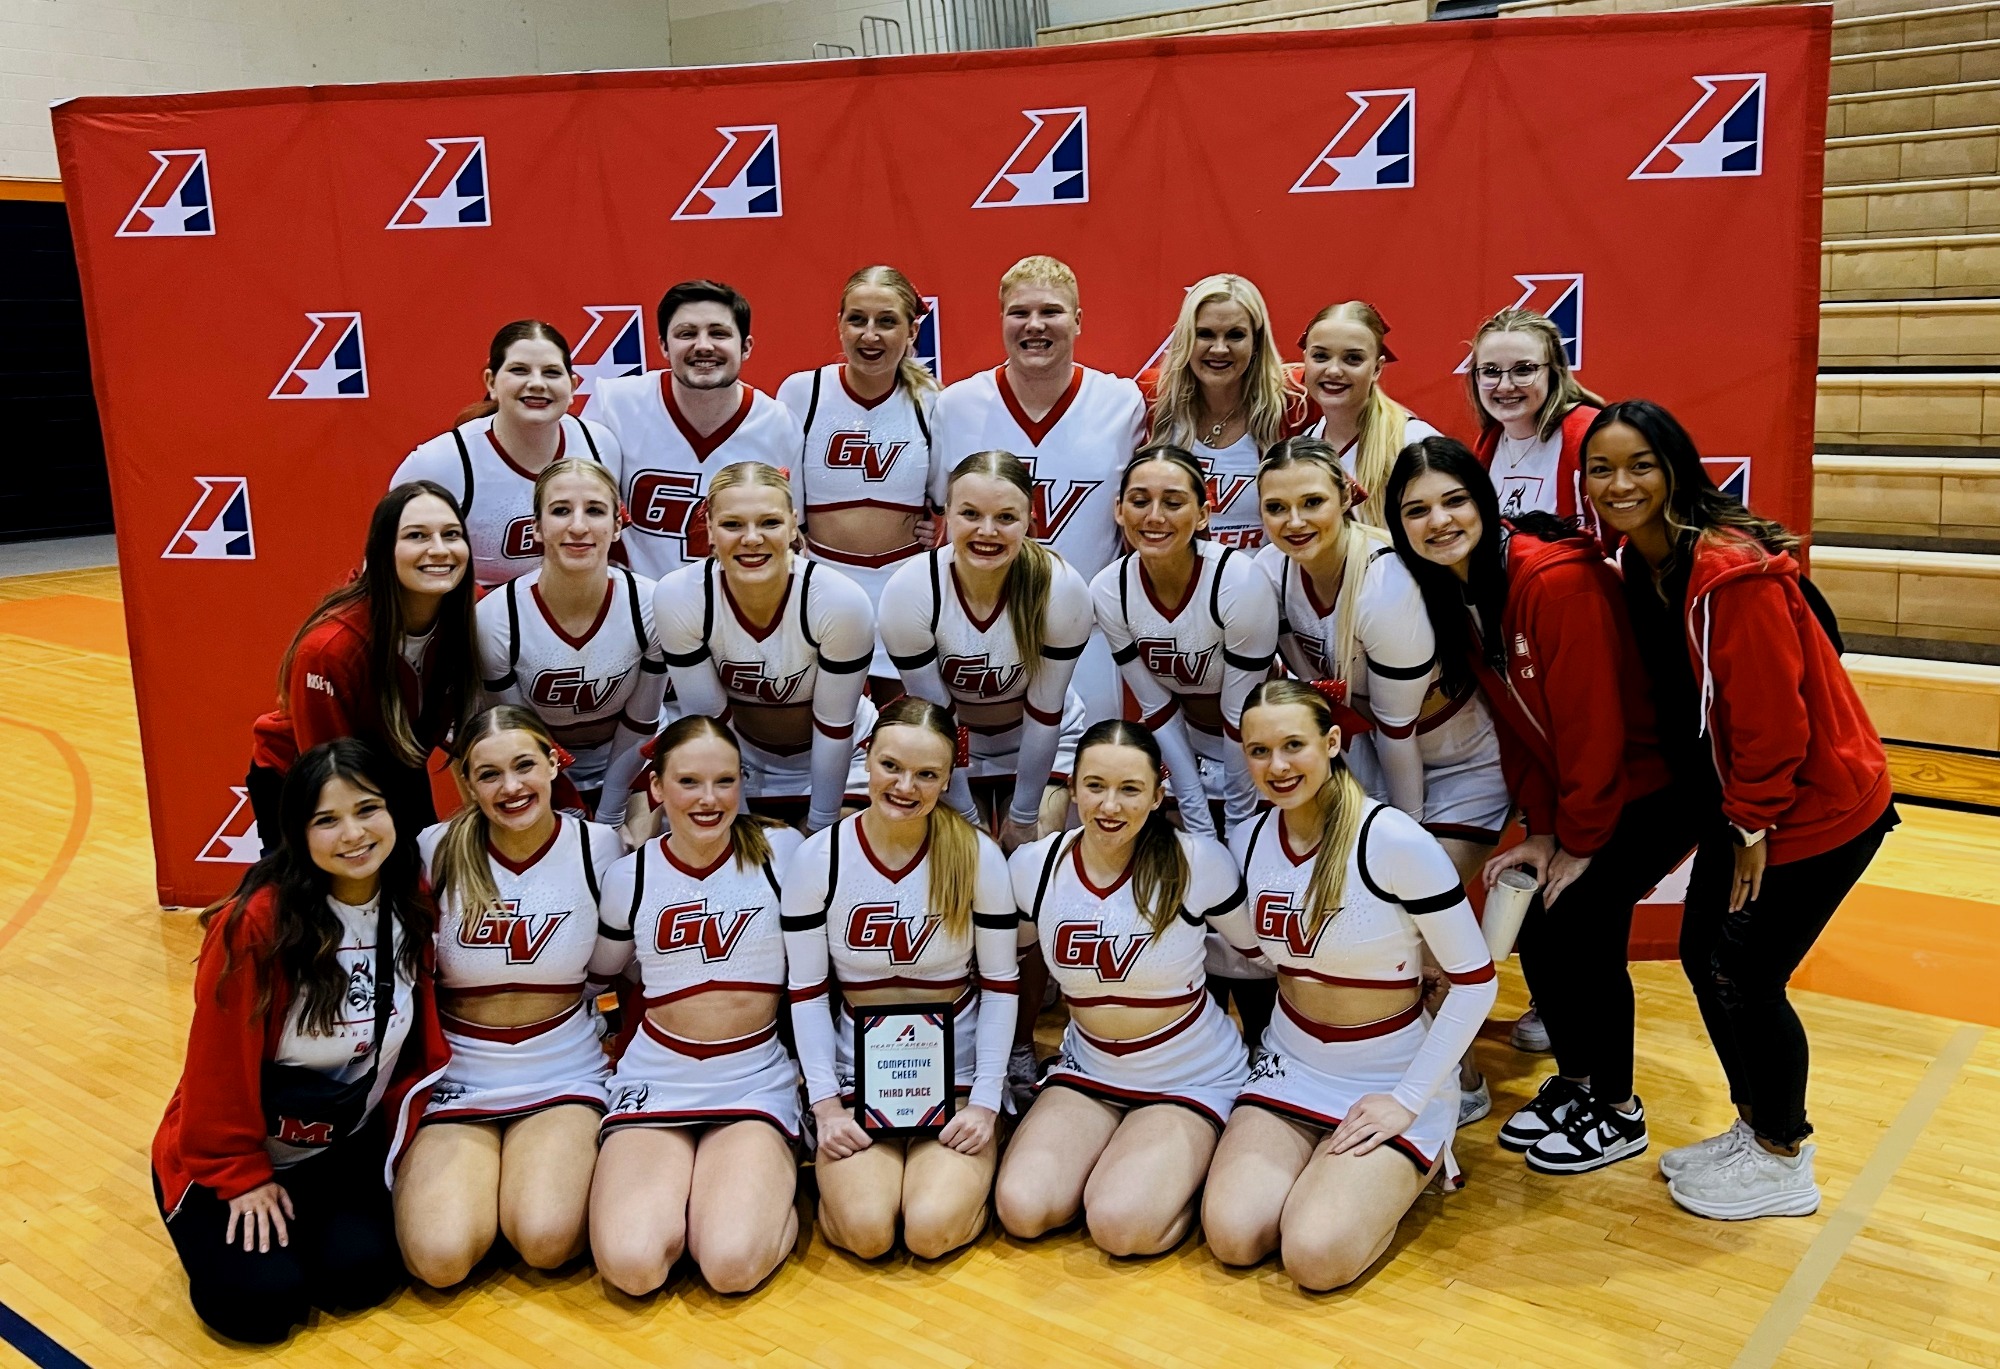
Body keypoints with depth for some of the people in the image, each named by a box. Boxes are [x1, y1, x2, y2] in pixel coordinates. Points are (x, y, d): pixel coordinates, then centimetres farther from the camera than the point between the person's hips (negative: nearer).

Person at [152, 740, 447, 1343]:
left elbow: (421, 1040, 2)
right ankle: (226, 1226, 13)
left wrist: (402, 1137, 0)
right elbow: (221, 1064, -17)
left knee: (361, 1274, -17)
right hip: (231, 1156, -3)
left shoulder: (412, 908, -9)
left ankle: (300, 1212, 15)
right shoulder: (257, 923, -26)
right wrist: (241, 1176, -10)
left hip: (346, 1148, 4)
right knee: (263, 1300, -19)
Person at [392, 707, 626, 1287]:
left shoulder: (598, 847, -6)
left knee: (546, 1241, -27)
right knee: (440, 1258, -21)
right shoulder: (437, 852, -7)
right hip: (456, 1082, 1)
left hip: (563, 1079, -1)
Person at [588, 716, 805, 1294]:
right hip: (656, 1082, 2)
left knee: (734, 1266, -25)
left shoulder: (780, 851, -4)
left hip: (757, 1081, -1)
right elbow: (600, 974, 21)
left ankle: (774, 1185, 7)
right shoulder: (630, 876, 1)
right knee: (632, 1265, -23)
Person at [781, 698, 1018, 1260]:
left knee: (933, 1231, -21)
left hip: (957, 1071, 0)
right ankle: (841, 1170, 12)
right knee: (865, 1230, -21)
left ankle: (966, 1172, 12)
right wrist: (825, 1104, -8)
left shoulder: (978, 856, -9)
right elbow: (807, 991, -2)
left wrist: (986, 1101, -8)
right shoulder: (818, 858, -8)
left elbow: (1001, 984, -3)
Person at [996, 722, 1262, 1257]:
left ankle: (1188, 1167, 7)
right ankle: (1116, 1162, 11)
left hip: (1191, 1079, -3)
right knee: (1021, 1209, -18)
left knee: (1120, 1227, -24)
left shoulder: (1198, 862, -19)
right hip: (1087, 1071, 4)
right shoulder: (1033, 866, -8)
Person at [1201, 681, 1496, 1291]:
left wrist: (1408, 1100, -15)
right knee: (1232, 1236, -16)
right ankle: (1328, 1168, 13)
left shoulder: (1393, 841, -21)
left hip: (1392, 1081, -4)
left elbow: (1475, 981, -16)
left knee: (1316, 1257, -21)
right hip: (1289, 1071, 5)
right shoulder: (1247, 843, -2)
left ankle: (1414, 1163, 8)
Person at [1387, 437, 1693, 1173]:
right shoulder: (1452, 593, -2)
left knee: (1579, 922, -11)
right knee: (1533, 924, 2)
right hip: (1575, 793, 7)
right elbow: (1515, 724, 4)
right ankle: (1574, 1080, 25)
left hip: (1658, 780, -7)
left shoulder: (1556, 581, -28)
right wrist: (1543, 830, -1)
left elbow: (1593, 724, -24)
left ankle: (1619, 1113, 10)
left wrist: (1580, 842, -15)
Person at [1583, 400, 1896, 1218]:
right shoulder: (1638, 567, 1)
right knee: (1702, 953, 12)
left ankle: (1783, 1163, 19)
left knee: (1745, 973, -2)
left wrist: (1753, 823, -15)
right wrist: (1732, 816, 8)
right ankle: (1753, 1127, 32)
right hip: (1742, 797, 8)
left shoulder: (1731, 572, -27)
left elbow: (1771, 712, -24)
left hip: (1818, 803, -8)